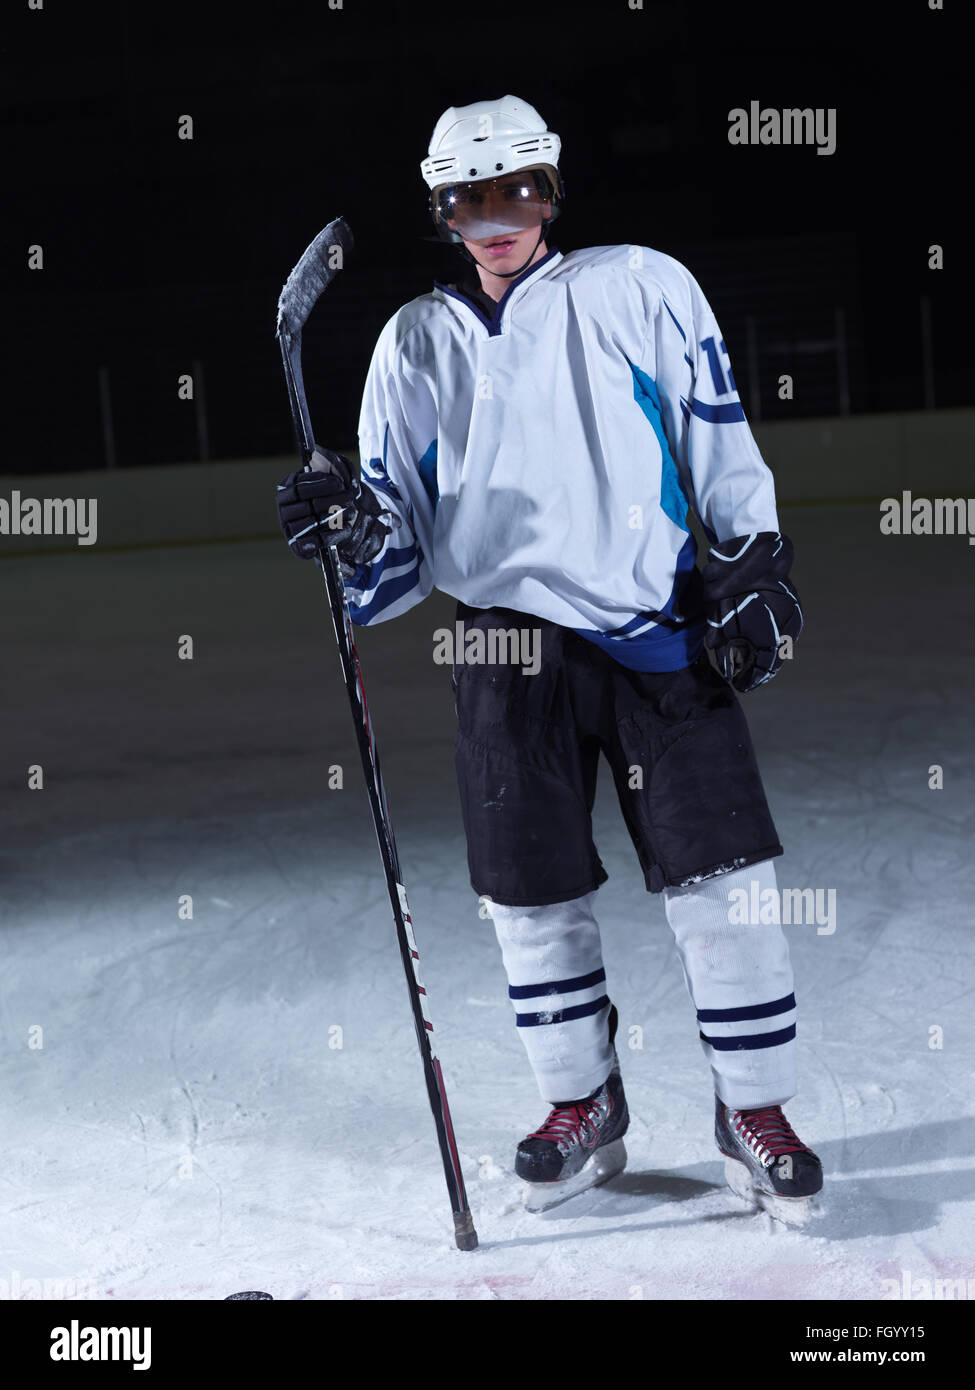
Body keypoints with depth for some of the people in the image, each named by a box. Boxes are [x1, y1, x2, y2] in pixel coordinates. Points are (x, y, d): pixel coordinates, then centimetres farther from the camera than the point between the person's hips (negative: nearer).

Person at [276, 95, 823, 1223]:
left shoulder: (640, 289, 7)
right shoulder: (415, 343, 14)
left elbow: (720, 444, 6)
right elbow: (402, 536, 13)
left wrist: (753, 570, -1)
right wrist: (354, 528, -8)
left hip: (662, 632, -2)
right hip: (508, 645, 2)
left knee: (721, 884, -5)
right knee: (532, 902, 5)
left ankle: (756, 1114, 11)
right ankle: (583, 1108, 26)